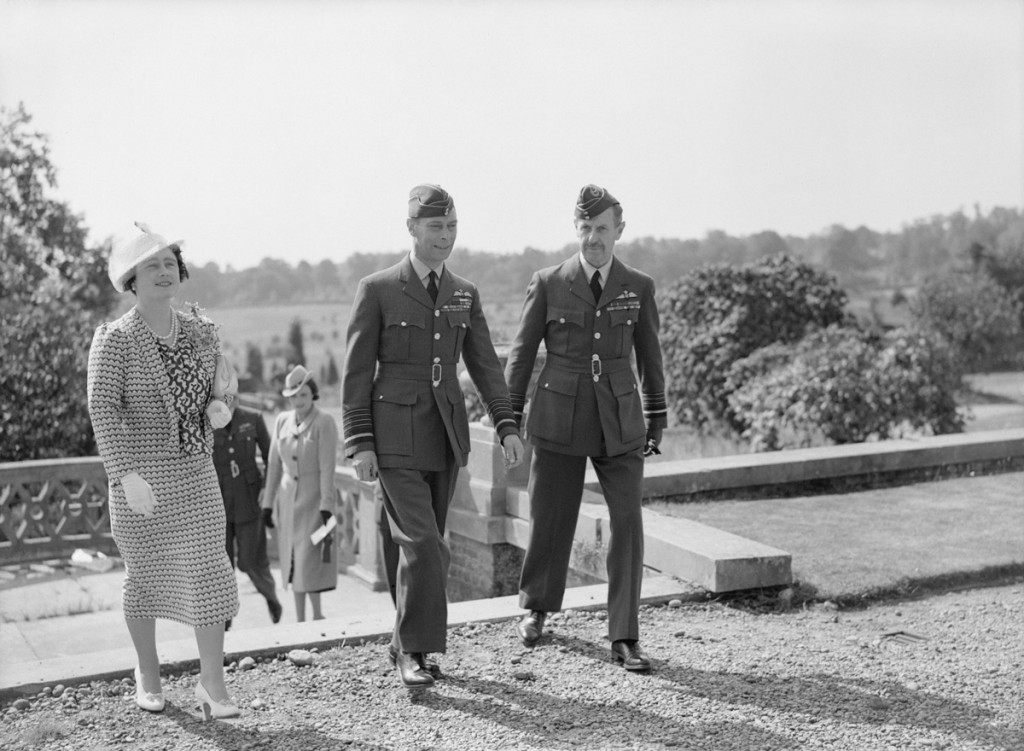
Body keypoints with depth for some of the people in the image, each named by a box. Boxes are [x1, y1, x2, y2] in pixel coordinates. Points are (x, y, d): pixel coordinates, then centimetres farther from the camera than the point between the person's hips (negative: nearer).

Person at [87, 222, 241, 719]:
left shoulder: (202, 332, 4)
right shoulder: (115, 339, -11)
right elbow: (103, 411, -17)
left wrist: (217, 409, -5)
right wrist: (126, 475, -26)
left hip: (196, 472, 3)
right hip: (140, 476, -3)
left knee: (209, 571, -4)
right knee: (143, 573, 11)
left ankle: (212, 683, 4)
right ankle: (147, 670, 32)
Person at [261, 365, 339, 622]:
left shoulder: (324, 422, -9)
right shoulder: (282, 421, 6)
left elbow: (328, 467, -13)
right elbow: (274, 464, 9)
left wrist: (326, 506, -17)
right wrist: (268, 503, 9)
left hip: (314, 498, -5)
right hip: (288, 498, 5)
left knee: (311, 559, -8)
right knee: (293, 560, 9)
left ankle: (317, 615, 6)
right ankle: (300, 619, 17)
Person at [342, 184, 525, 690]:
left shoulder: (465, 294, 10)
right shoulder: (377, 290, -4)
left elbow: (484, 365, 8)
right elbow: (356, 372, -5)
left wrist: (506, 425, -3)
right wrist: (359, 444, -10)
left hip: (446, 436, 5)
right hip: (395, 437, -5)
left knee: (425, 544, 10)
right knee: (423, 543, -14)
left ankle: (406, 643, 23)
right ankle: (413, 651, -1)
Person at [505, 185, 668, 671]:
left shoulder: (639, 288, 3)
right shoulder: (547, 284, -1)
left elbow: (650, 357, 11)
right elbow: (522, 353, 4)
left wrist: (657, 419, 13)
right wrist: (510, 419, 5)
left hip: (620, 424, 1)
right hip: (559, 419, -1)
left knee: (628, 522, -7)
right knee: (549, 519, 8)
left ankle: (624, 638, 1)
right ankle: (536, 608, 34)